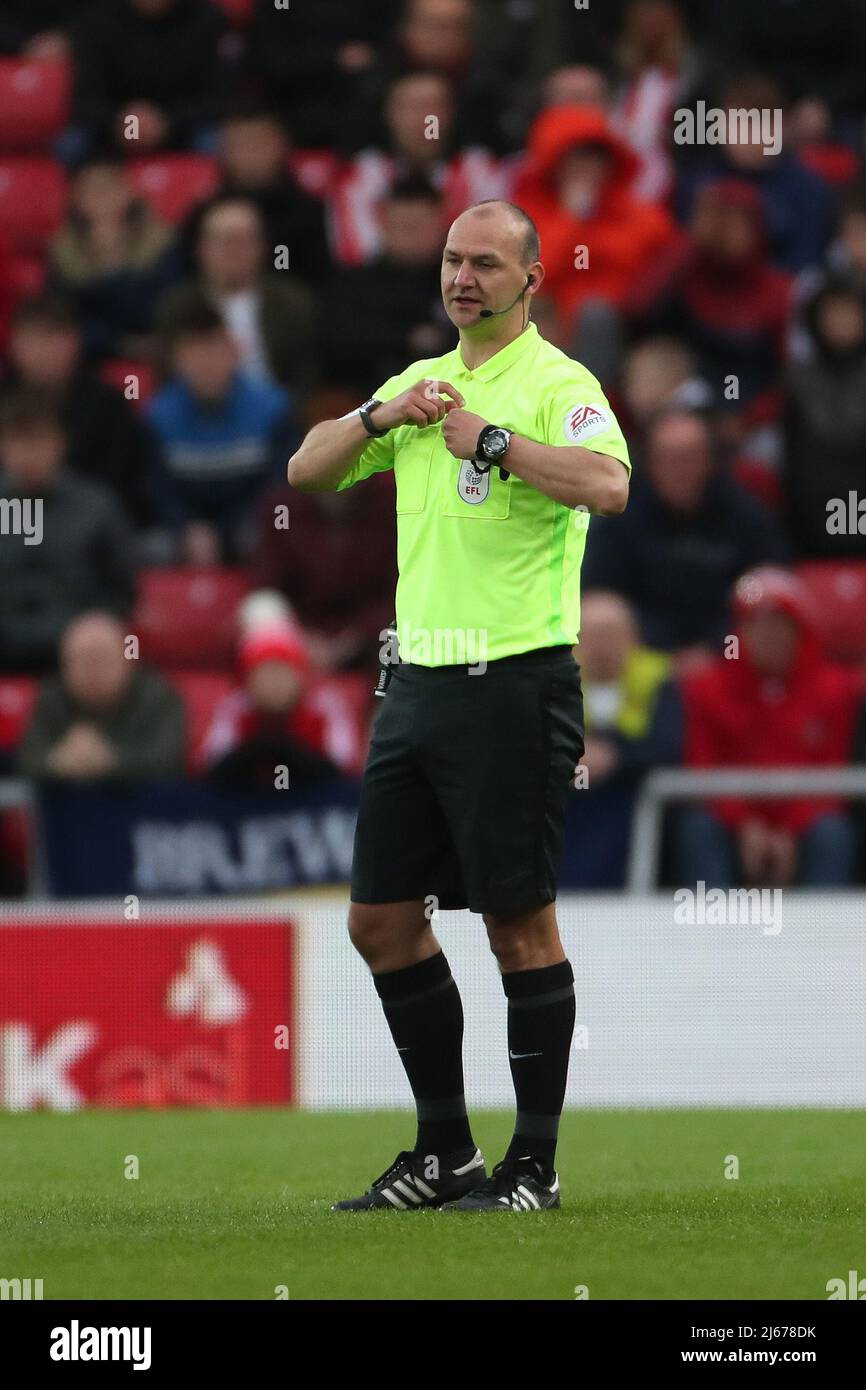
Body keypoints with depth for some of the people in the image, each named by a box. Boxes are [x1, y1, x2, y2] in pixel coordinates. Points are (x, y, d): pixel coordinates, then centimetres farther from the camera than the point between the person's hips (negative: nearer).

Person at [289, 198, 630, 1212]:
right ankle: (444, 1151, 17)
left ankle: (535, 1164, 3)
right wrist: (381, 416, -1)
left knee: (519, 924, -4)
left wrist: (495, 440, -21)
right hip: (416, 675, 8)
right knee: (381, 919, 7)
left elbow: (608, 484, -26)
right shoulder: (422, 382, 16)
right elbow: (306, 471, 16)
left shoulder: (558, 385, -8)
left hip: (514, 682, -8)